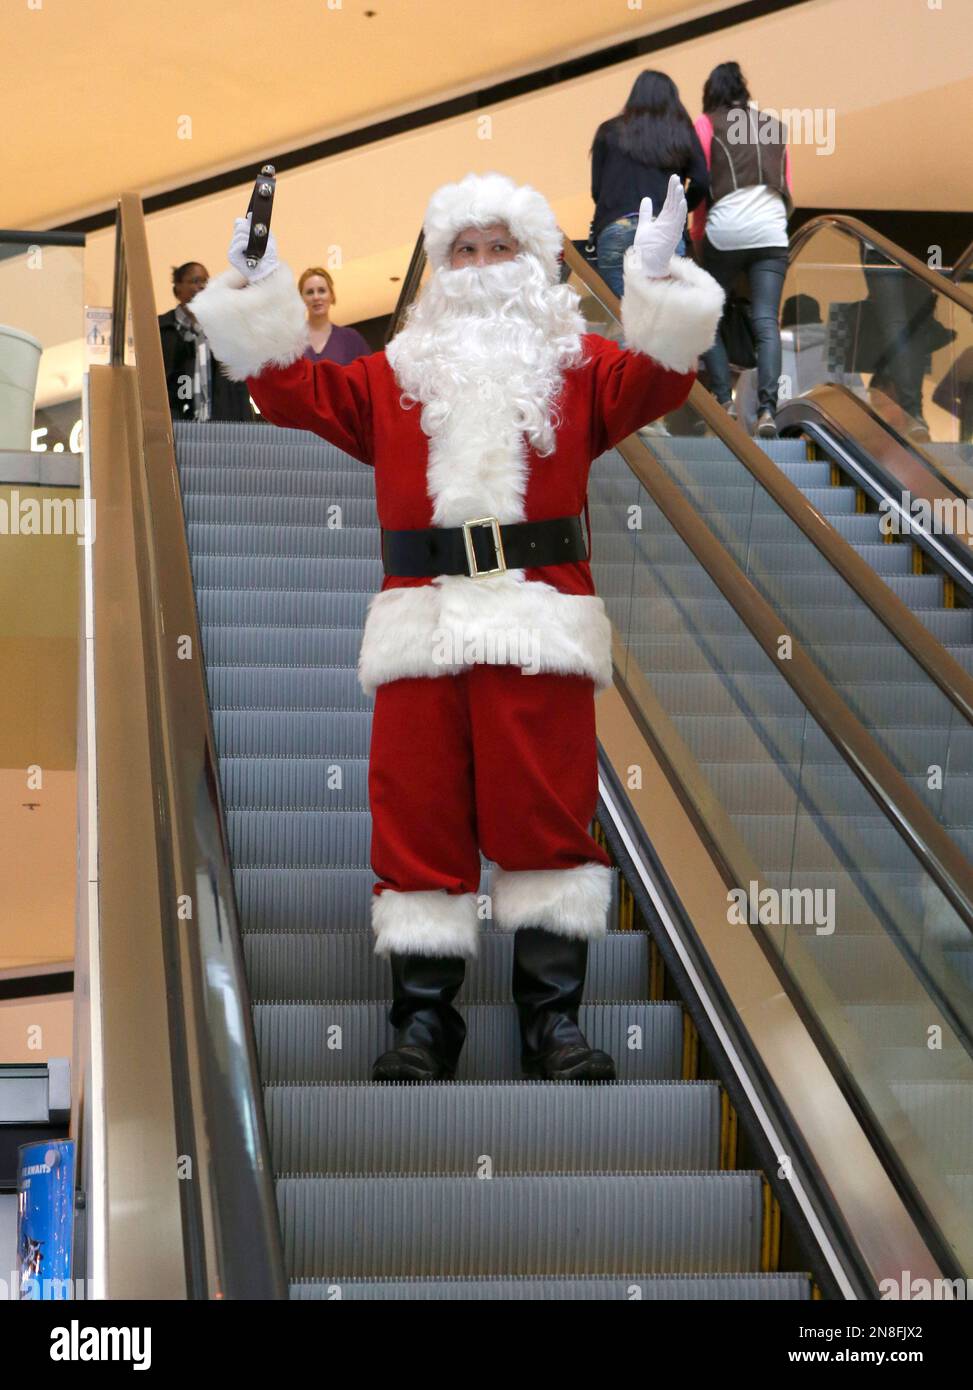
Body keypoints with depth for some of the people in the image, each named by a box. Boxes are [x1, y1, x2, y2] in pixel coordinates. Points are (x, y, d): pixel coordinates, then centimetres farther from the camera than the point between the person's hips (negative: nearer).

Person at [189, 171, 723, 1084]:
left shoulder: (575, 367, 15)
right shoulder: (391, 375, 19)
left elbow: (655, 380, -3)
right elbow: (292, 389, 10)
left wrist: (659, 278, -15)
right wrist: (257, 287, 1)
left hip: (540, 628, -1)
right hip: (423, 625, 2)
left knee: (546, 814, -1)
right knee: (418, 818, 1)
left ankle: (553, 1014, 7)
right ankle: (422, 1016, 9)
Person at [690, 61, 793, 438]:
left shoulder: (707, 124, 9)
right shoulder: (774, 126, 19)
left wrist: (697, 235, 16)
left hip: (725, 229, -2)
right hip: (772, 233, 2)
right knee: (767, 323, -4)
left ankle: (725, 402, -1)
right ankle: (767, 408, -20)